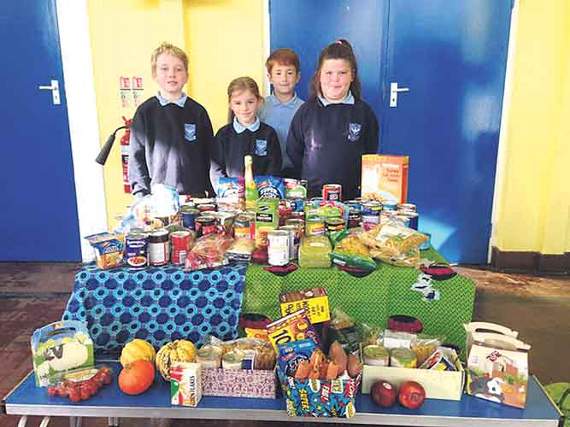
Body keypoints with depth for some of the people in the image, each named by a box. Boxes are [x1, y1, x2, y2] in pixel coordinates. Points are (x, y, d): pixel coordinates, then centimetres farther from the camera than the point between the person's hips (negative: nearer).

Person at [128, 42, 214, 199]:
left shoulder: (198, 111, 5)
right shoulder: (145, 111, 2)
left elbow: (209, 155, 9)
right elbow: (136, 155, 4)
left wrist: (213, 194, 4)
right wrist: (142, 195, -4)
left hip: (196, 195, 1)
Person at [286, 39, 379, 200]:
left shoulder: (364, 112, 3)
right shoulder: (306, 111, 3)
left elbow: (371, 155, 9)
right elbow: (293, 153, 9)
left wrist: (365, 188, 3)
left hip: (352, 196, 0)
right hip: (310, 195, 0)